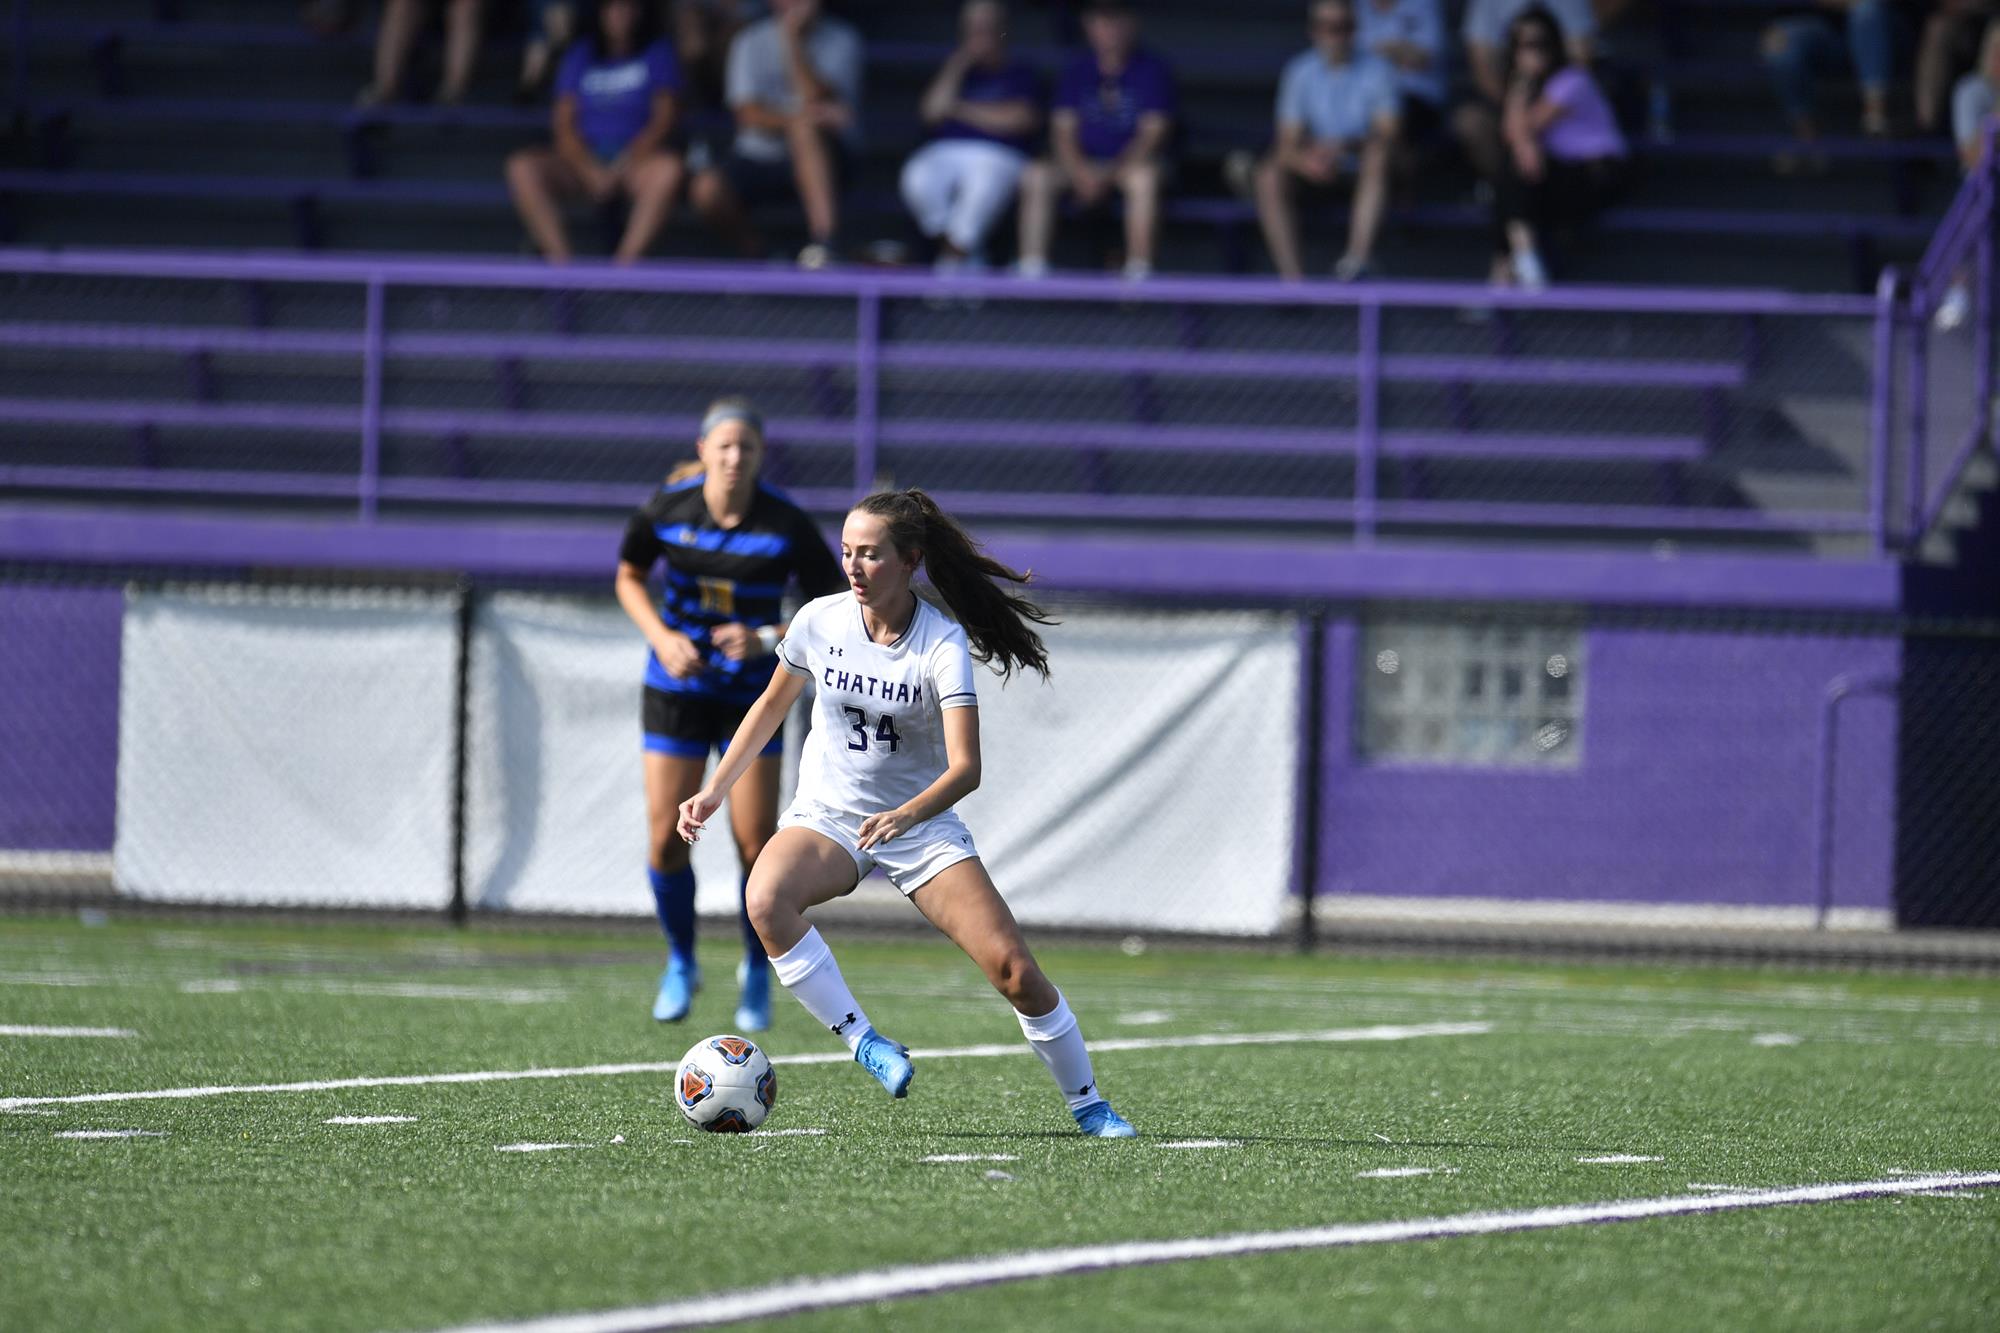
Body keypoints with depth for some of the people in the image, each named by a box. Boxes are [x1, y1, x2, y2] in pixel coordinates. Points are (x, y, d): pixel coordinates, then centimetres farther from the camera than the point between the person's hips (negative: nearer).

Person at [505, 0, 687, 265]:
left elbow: (664, 120, -3)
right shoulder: (580, 56, 12)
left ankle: (627, 259, -43)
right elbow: (564, 126, 4)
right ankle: (558, 259, -34)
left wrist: (623, 167, -17)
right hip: (585, 161, 2)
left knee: (669, 169, -38)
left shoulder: (658, 54, 7)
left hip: (638, 158, -2)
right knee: (522, 168, -25)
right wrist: (592, 172, -14)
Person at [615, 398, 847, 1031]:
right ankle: (680, 965, 20)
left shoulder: (787, 525, -14)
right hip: (677, 687, 1)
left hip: (752, 689, -1)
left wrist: (767, 639, -22)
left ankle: (757, 969, 17)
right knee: (666, 838, -4)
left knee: (756, 844, -6)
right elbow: (629, 577, 9)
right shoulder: (666, 509, -9)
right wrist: (662, 636, -9)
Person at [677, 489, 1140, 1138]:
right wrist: (714, 790, 10)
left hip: (922, 824, -2)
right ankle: (865, 1043, -25)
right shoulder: (820, 620, -9)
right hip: (826, 817, 2)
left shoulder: (944, 643, -18)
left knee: (1013, 969, -12)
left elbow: (965, 768, -27)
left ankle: (1087, 1104, 11)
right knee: (766, 900, -33)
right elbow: (772, 705, 11)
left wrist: (904, 817, -45)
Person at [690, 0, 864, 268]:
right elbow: (749, 113, -13)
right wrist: (792, 120, -32)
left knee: (806, 131, -37)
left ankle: (822, 243, -45)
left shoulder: (841, 41, -3)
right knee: (708, 188, -26)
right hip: (759, 155, 2)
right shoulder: (751, 42, 0)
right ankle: (757, 255, 1)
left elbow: (815, 97, -19)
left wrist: (791, 40, -24)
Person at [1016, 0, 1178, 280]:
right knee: (1036, 175, -25)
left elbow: (1153, 134, -9)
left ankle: (1138, 274, -38)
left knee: (1143, 178, -38)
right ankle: (1031, 271, -28)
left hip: (1131, 162, -3)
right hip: (1085, 162, 3)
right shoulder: (1077, 73, 9)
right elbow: (1063, 131, 3)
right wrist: (1081, 173, -17)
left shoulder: (1151, 71, -2)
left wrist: (1110, 174, -21)